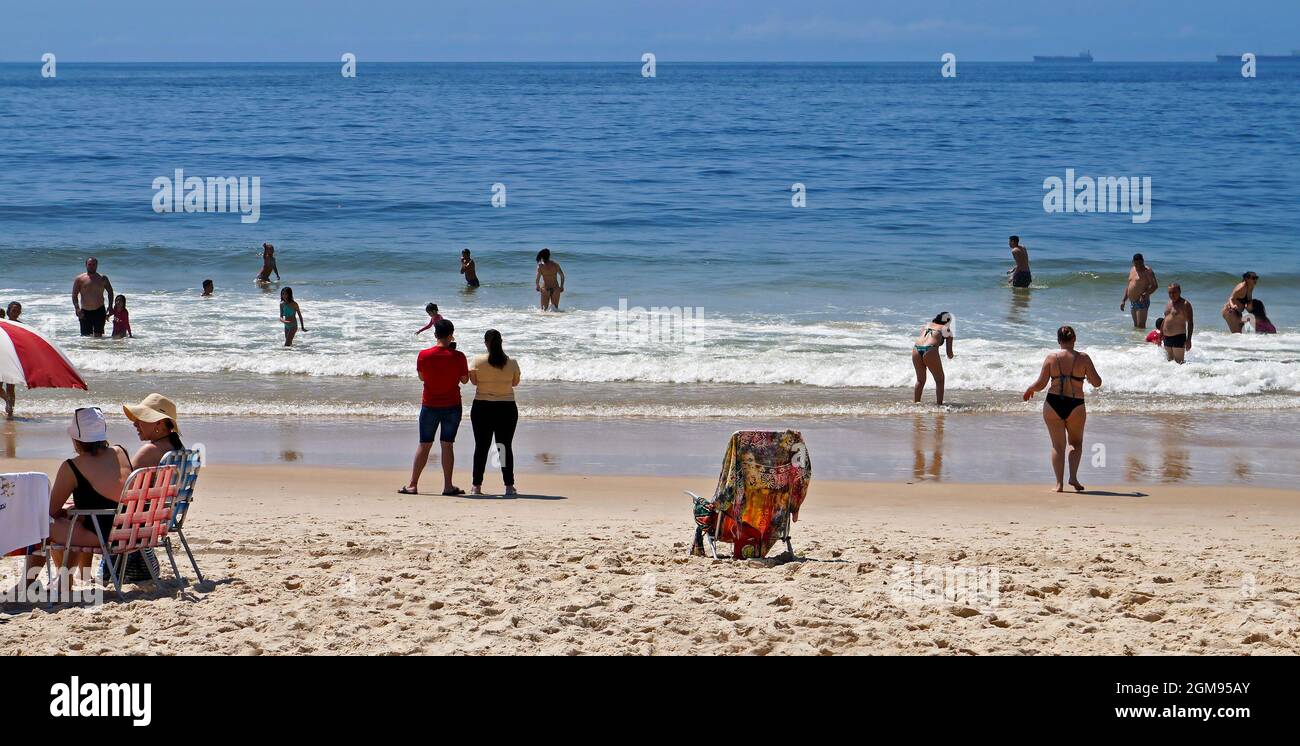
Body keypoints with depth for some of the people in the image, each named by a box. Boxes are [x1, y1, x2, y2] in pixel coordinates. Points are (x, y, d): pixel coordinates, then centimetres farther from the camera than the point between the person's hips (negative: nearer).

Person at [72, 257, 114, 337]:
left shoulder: (102, 278, 6)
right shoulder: (79, 279, 1)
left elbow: (110, 292, 14)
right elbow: (74, 295, 1)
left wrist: (110, 306, 2)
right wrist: (77, 308, -14)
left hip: (99, 311, 0)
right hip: (85, 312, 0)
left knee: (98, 335, -2)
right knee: (85, 336, 0)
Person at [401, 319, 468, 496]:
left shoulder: (424, 355, -8)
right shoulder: (458, 357, -11)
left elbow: (421, 377, 7)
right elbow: (464, 380, 3)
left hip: (430, 406, 1)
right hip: (452, 406, -1)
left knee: (424, 445, 7)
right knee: (447, 444, 5)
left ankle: (413, 485, 7)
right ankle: (448, 486, 5)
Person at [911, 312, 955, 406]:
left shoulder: (927, 325, 28)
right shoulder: (947, 330, 16)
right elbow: (949, 354, 15)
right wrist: (950, 356, 37)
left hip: (916, 349, 4)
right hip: (930, 351, -4)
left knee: (920, 380, 21)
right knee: (939, 380, 13)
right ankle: (939, 404, 5)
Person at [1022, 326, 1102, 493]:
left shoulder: (1051, 358, -4)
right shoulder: (1083, 358, -5)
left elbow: (1041, 384, -4)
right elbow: (1097, 383, -5)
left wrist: (1029, 390, 16)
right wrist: (1089, 378, 17)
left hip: (1053, 405, 0)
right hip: (1076, 407, 0)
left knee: (1058, 445, 9)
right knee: (1075, 443, 20)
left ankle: (1059, 483, 3)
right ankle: (1073, 477, 3)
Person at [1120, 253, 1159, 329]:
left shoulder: (1147, 271, -8)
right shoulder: (1132, 270, 16)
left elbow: (1155, 285, -15)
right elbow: (1128, 286, 23)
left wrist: (1145, 294, -30)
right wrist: (1123, 300, 16)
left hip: (1142, 302, -8)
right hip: (1133, 302, 8)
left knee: (1141, 326, -14)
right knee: (1136, 325, 13)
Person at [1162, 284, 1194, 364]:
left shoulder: (1185, 304, -9)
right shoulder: (1168, 303, 15)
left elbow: (1190, 323, -13)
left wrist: (1189, 339, -20)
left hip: (1178, 337, -8)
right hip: (1167, 338, 8)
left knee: (1179, 363, -8)